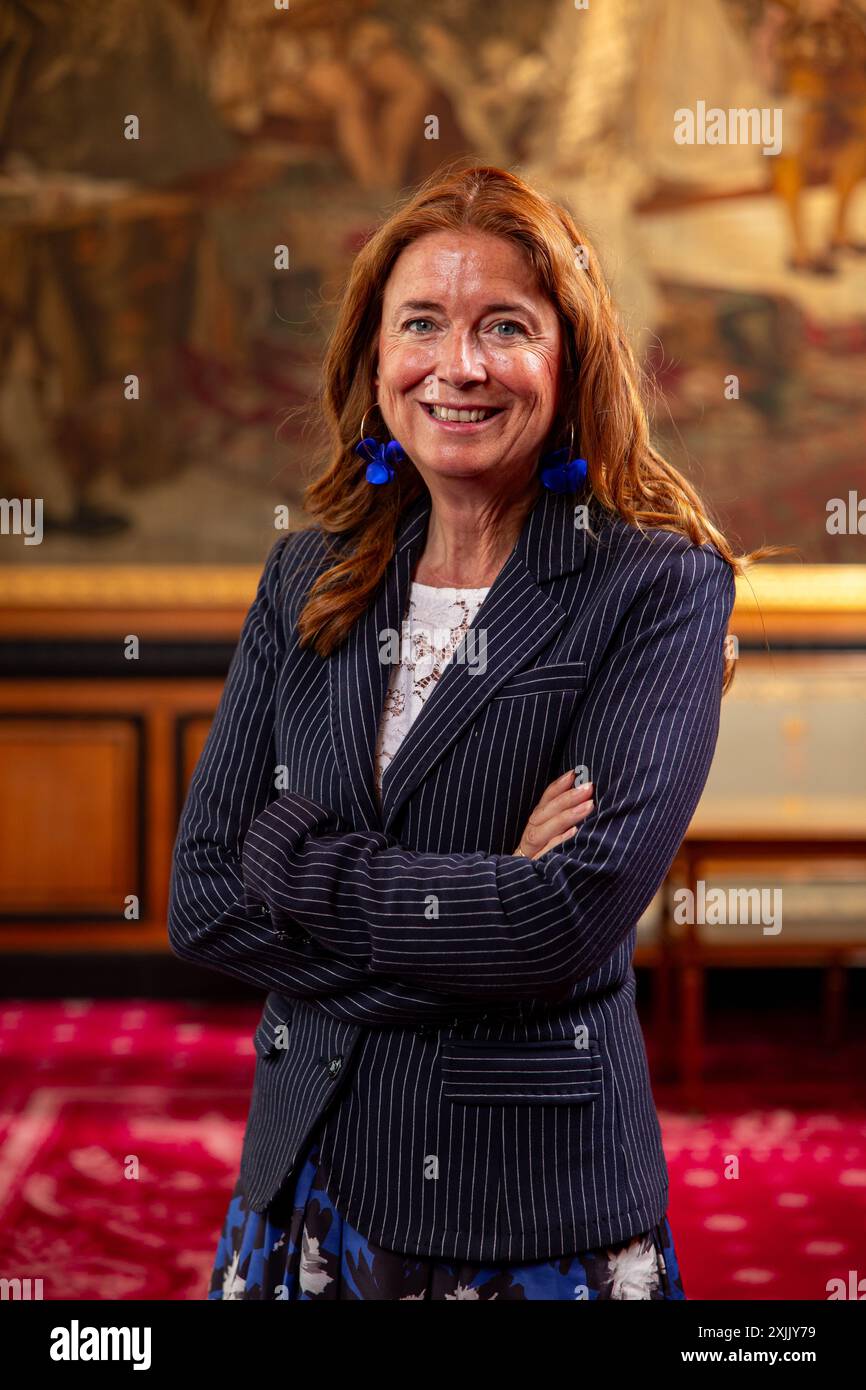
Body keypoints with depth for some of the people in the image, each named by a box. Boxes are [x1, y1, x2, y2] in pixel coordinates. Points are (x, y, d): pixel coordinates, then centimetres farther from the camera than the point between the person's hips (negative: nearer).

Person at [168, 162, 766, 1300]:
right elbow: (200, 902, -3)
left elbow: (578, 914, -21)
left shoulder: (660, 585, -9)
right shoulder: (307, 579, 4)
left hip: (539, 1215, -4)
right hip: (311, 1179, 4)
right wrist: (483, 905, -14)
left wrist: (295, 862, -12)